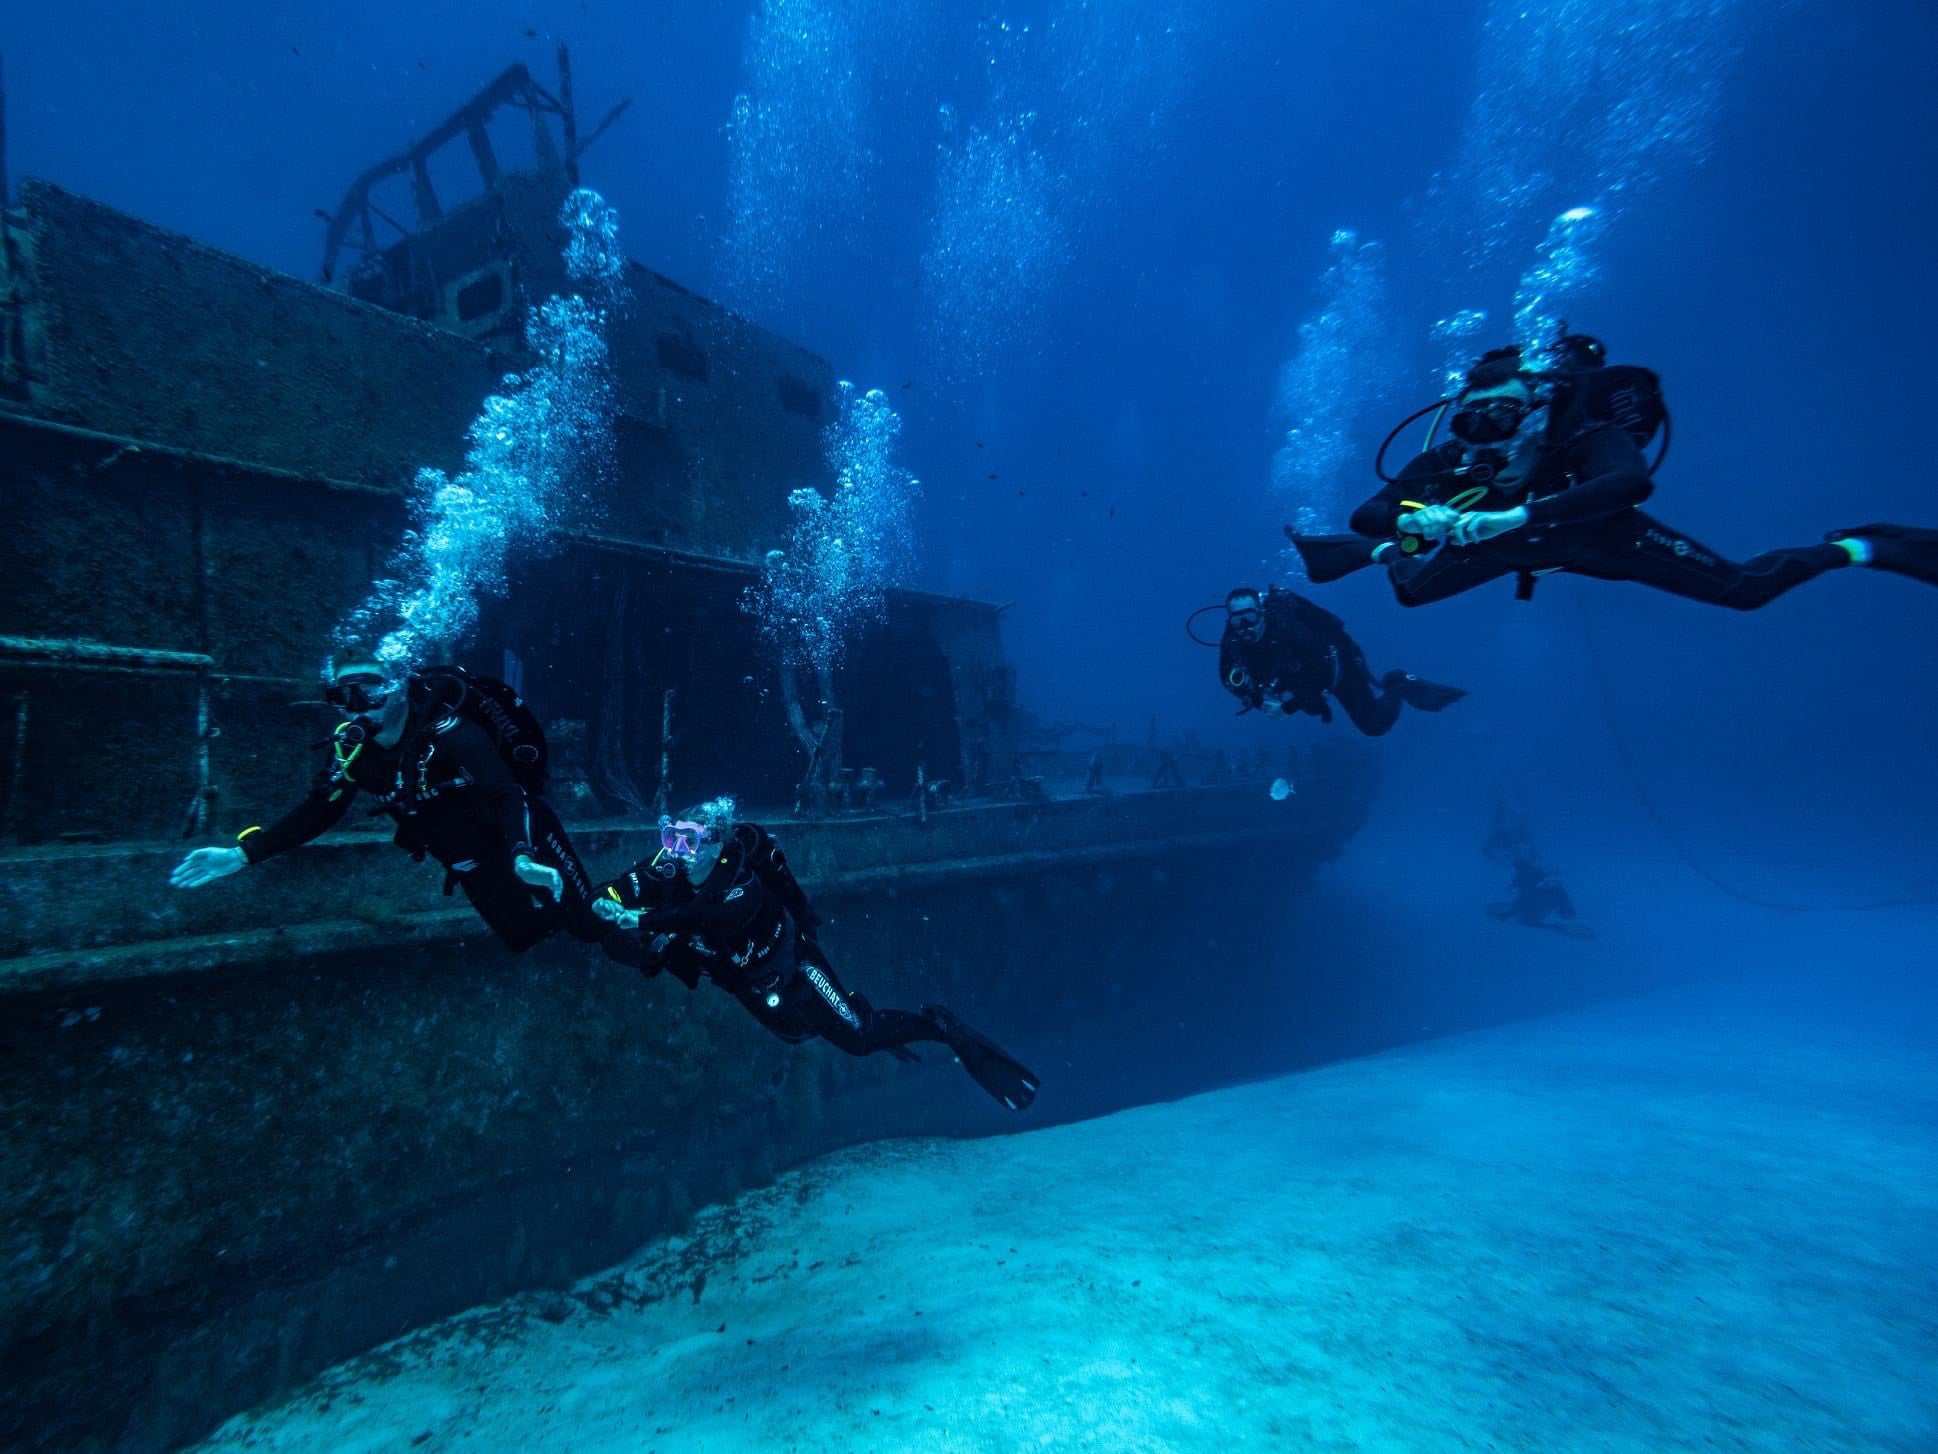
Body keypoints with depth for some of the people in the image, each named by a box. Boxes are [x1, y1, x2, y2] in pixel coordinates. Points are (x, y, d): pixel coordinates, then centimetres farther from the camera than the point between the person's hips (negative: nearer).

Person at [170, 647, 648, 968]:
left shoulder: (448, 732, -28)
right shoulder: (352, 747, -10)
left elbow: (504, 796, -35)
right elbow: (318, 810, 2)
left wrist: (523, 857, -49)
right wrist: (244, 853, -7)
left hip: (524, 845, -5)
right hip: (473, 868, 6)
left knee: (584, 919, -3)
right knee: (525, 934, 13)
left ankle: (612, 931, 29)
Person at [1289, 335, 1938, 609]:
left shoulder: (1587, 438, -35)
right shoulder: (1448, 461, -28)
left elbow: (1633, 481, -53)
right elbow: (1369, 511, -30)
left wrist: (1524, 514, -62)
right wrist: (1415, 520, -52)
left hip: (1597, 538, -2)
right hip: (1507, 544, 3)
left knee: (1745, 588, -6)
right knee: (1412, 588, 7)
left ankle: (1858, 549, 21)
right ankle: (1379, 556, 41)